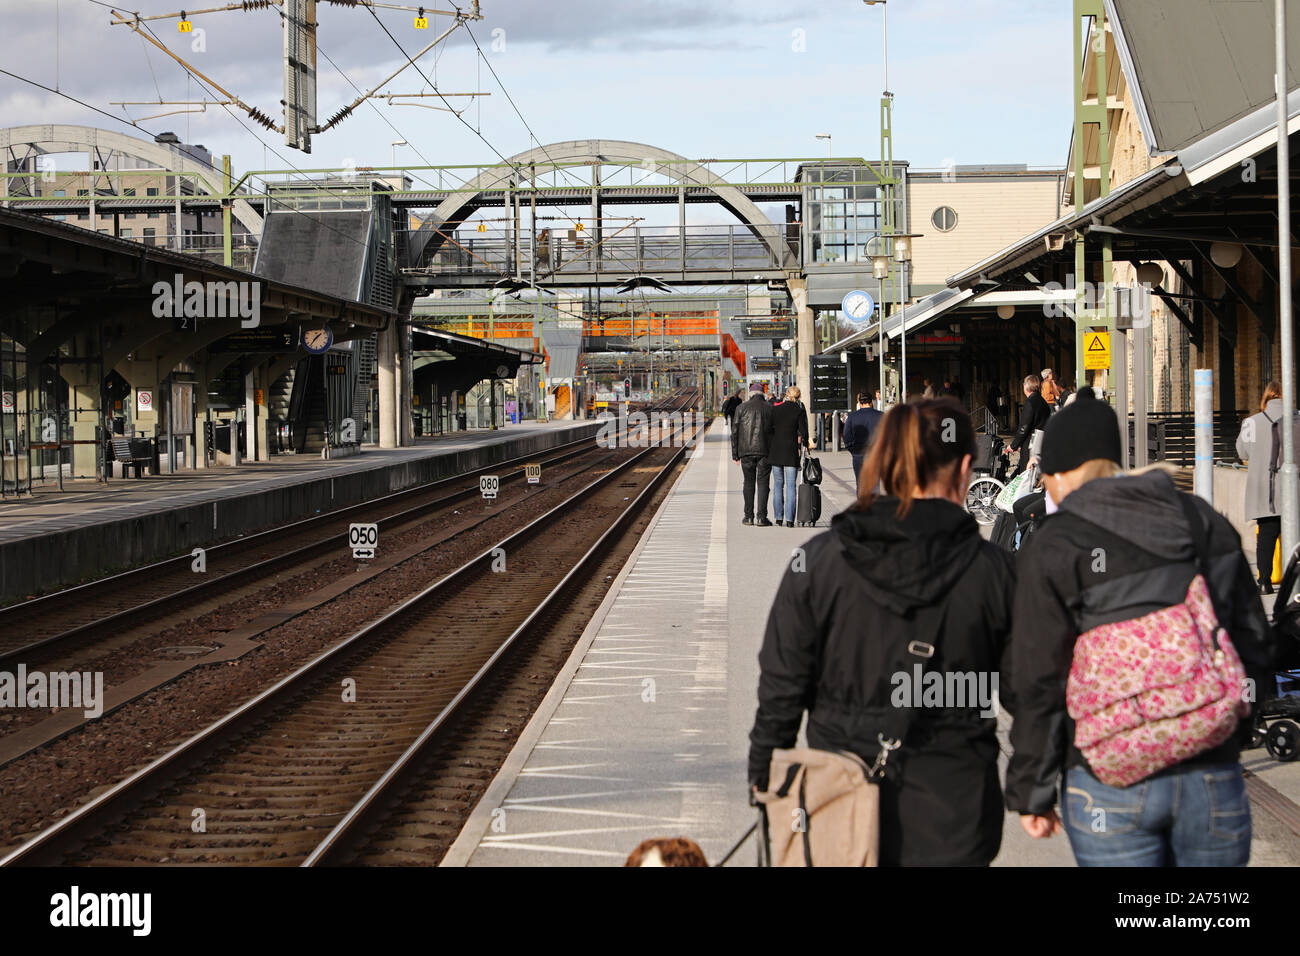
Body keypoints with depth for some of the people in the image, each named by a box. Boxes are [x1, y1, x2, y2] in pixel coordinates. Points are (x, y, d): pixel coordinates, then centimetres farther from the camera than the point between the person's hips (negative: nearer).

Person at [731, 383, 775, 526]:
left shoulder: (742, 408, 3)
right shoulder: (770, 408, 1)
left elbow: (735, 431, 2)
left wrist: (735, 453, 7)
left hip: (746, 451, 1)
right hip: (765, 450, -1)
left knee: (749, 482, 11)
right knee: (762, 482, 0)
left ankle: (749, 516, 10)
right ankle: (762, 517, -6)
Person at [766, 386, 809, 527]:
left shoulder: (775, 410, 1)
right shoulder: (799, 411, -5)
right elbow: (803, 432, -7)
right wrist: (804, 447, 7)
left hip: (775, 450, 2)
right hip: (791, 451, -2)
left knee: (778, 484, 10)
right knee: (791, 485, 2)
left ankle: (778, 519, 9)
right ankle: (789, 519, -4)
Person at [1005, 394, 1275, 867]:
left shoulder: (1051, 549, -8)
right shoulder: (1206, 523, 6)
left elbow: (1039, 686, -8)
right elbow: (1254, 648, 11)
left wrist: (1030, 793, 1)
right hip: (1214, 782, 4)